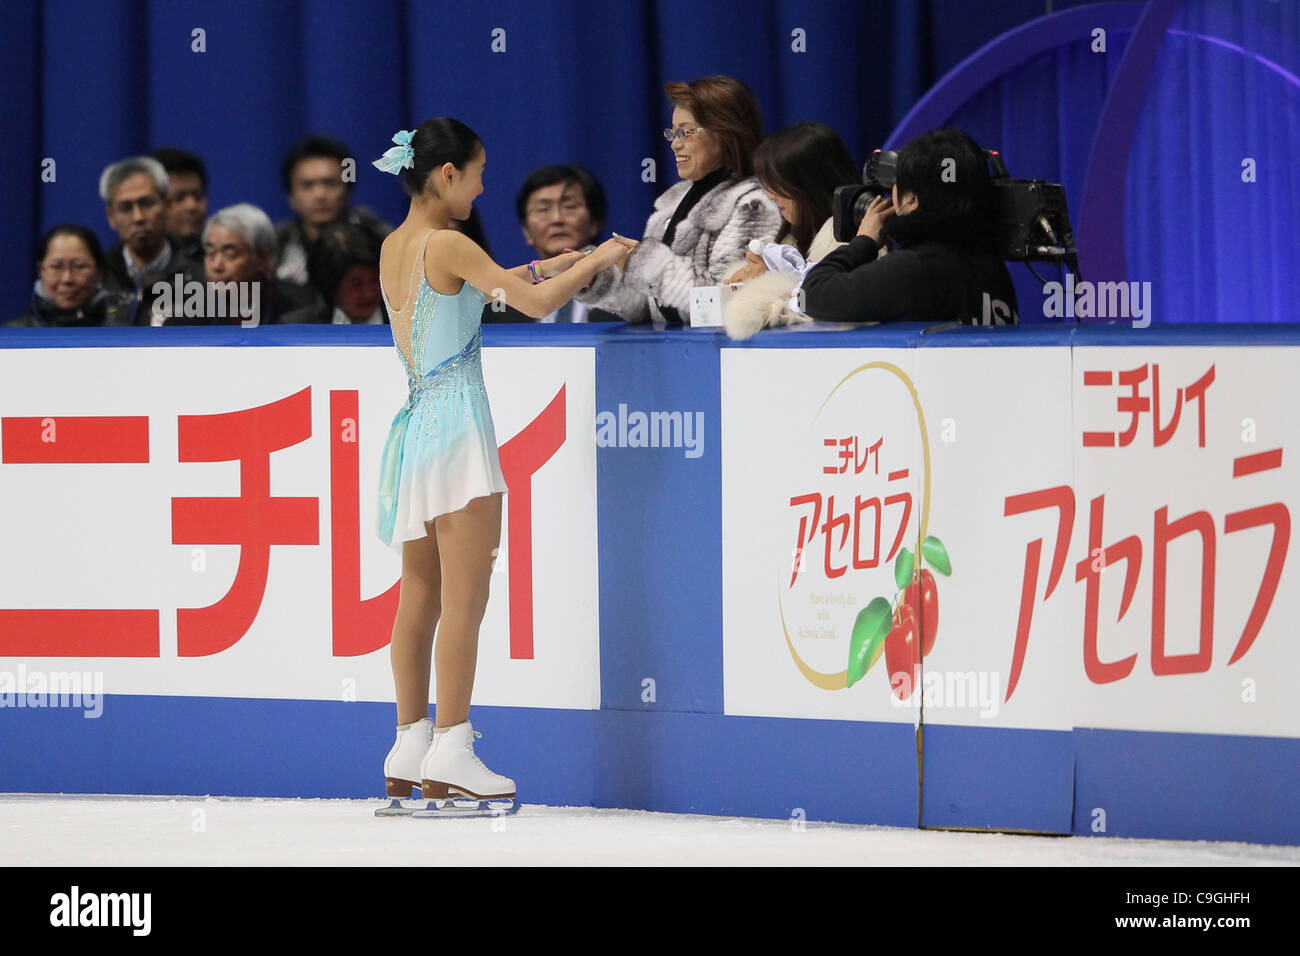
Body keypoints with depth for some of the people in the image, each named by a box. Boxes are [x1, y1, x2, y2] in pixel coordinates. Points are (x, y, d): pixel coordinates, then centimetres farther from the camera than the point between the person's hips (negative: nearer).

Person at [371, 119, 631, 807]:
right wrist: (599, 260, 0)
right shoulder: (447, 245, -13)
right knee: (465, 600, -7)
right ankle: (449, 756, -9)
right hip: (457, 421, -9)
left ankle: (409, 752, 14)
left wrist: (562, 262, 25)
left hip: (415, 420, 9)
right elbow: (535, 303, -15)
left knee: (420, 597, 12)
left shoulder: (394, 246, 12)